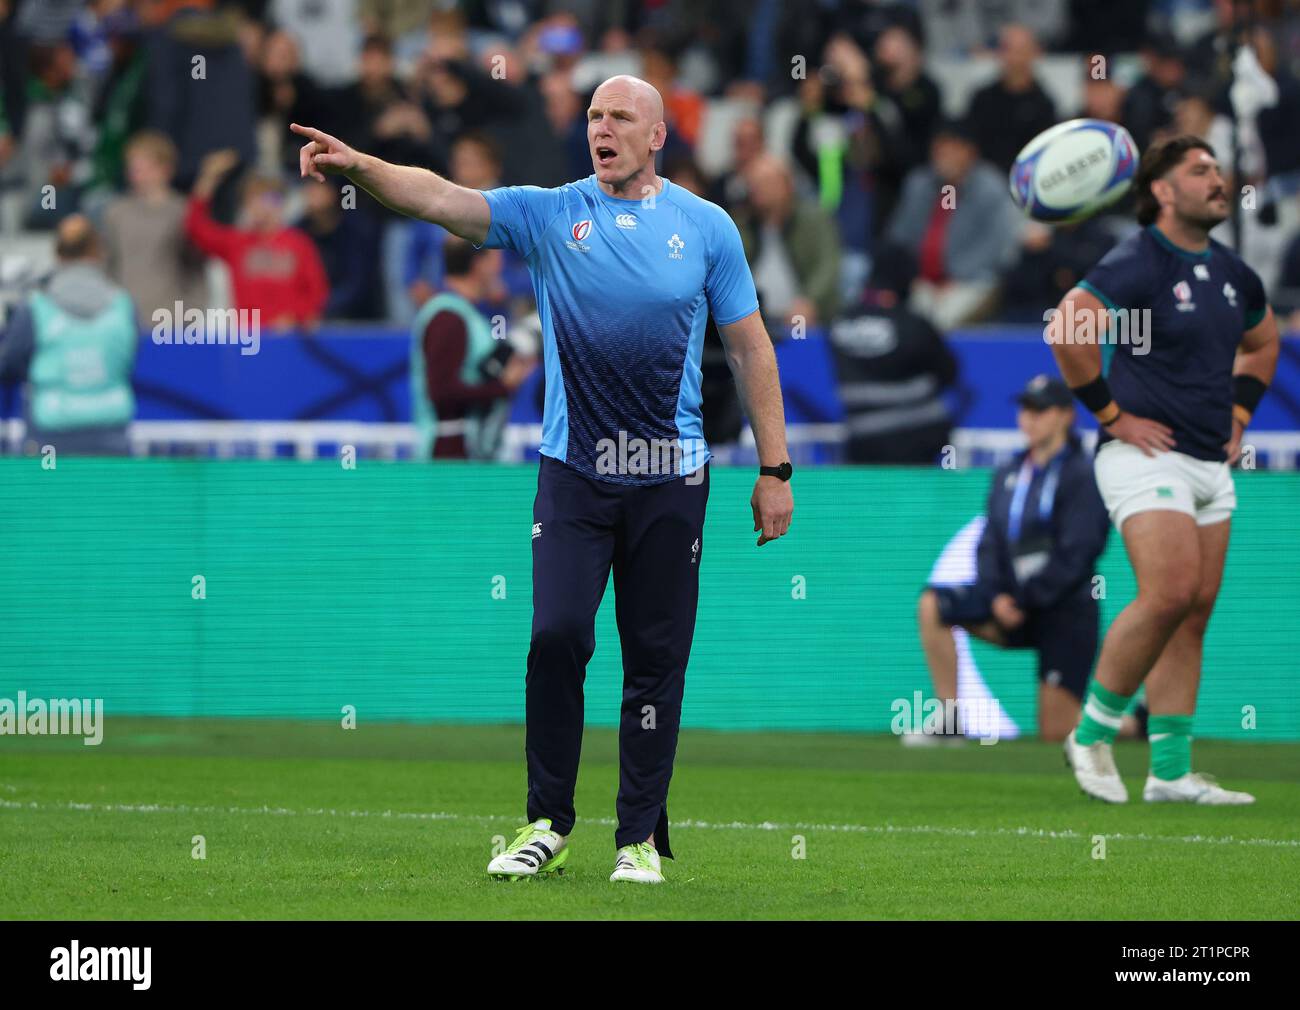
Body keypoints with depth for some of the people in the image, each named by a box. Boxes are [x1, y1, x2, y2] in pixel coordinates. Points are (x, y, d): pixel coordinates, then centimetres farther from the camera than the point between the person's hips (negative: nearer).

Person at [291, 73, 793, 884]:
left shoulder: (706, 227, 3)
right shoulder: (550, 214, 3)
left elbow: (751, 347, 7)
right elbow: (442, 199, -10)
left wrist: (775, 469, 4)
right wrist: (359, 166, -29)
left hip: (670, 479, 0)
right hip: (573, 473, 0)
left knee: (657, 657, 2)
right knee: (557, 636, -12)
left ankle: (641, 837, 10)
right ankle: (548, 827, 0)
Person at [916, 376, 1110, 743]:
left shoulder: (1081, 475, -9)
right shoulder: (1008, 474, 10)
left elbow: (1075, 554, -15)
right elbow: (990, 544, 8)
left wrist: (1026, 600, -17)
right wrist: (996, 595, -9)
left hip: (1065, 611, -7)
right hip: (1013, 603, 7)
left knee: (1056, 732, -9)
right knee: (932, 606, -14)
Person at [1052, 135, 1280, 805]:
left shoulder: (1232, 274, 13)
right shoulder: (1138, 263, -11)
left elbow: (1263, 341, 33)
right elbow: (1067, 327, -24)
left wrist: (1238, 413, 19)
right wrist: (1112, 413, -17)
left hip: (1211, 465, 8)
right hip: (1146, 455, -8)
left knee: (1195, 612, 4)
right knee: (1170, 595, -20)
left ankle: (1170, 773, 6)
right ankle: (1092, 733, -4)